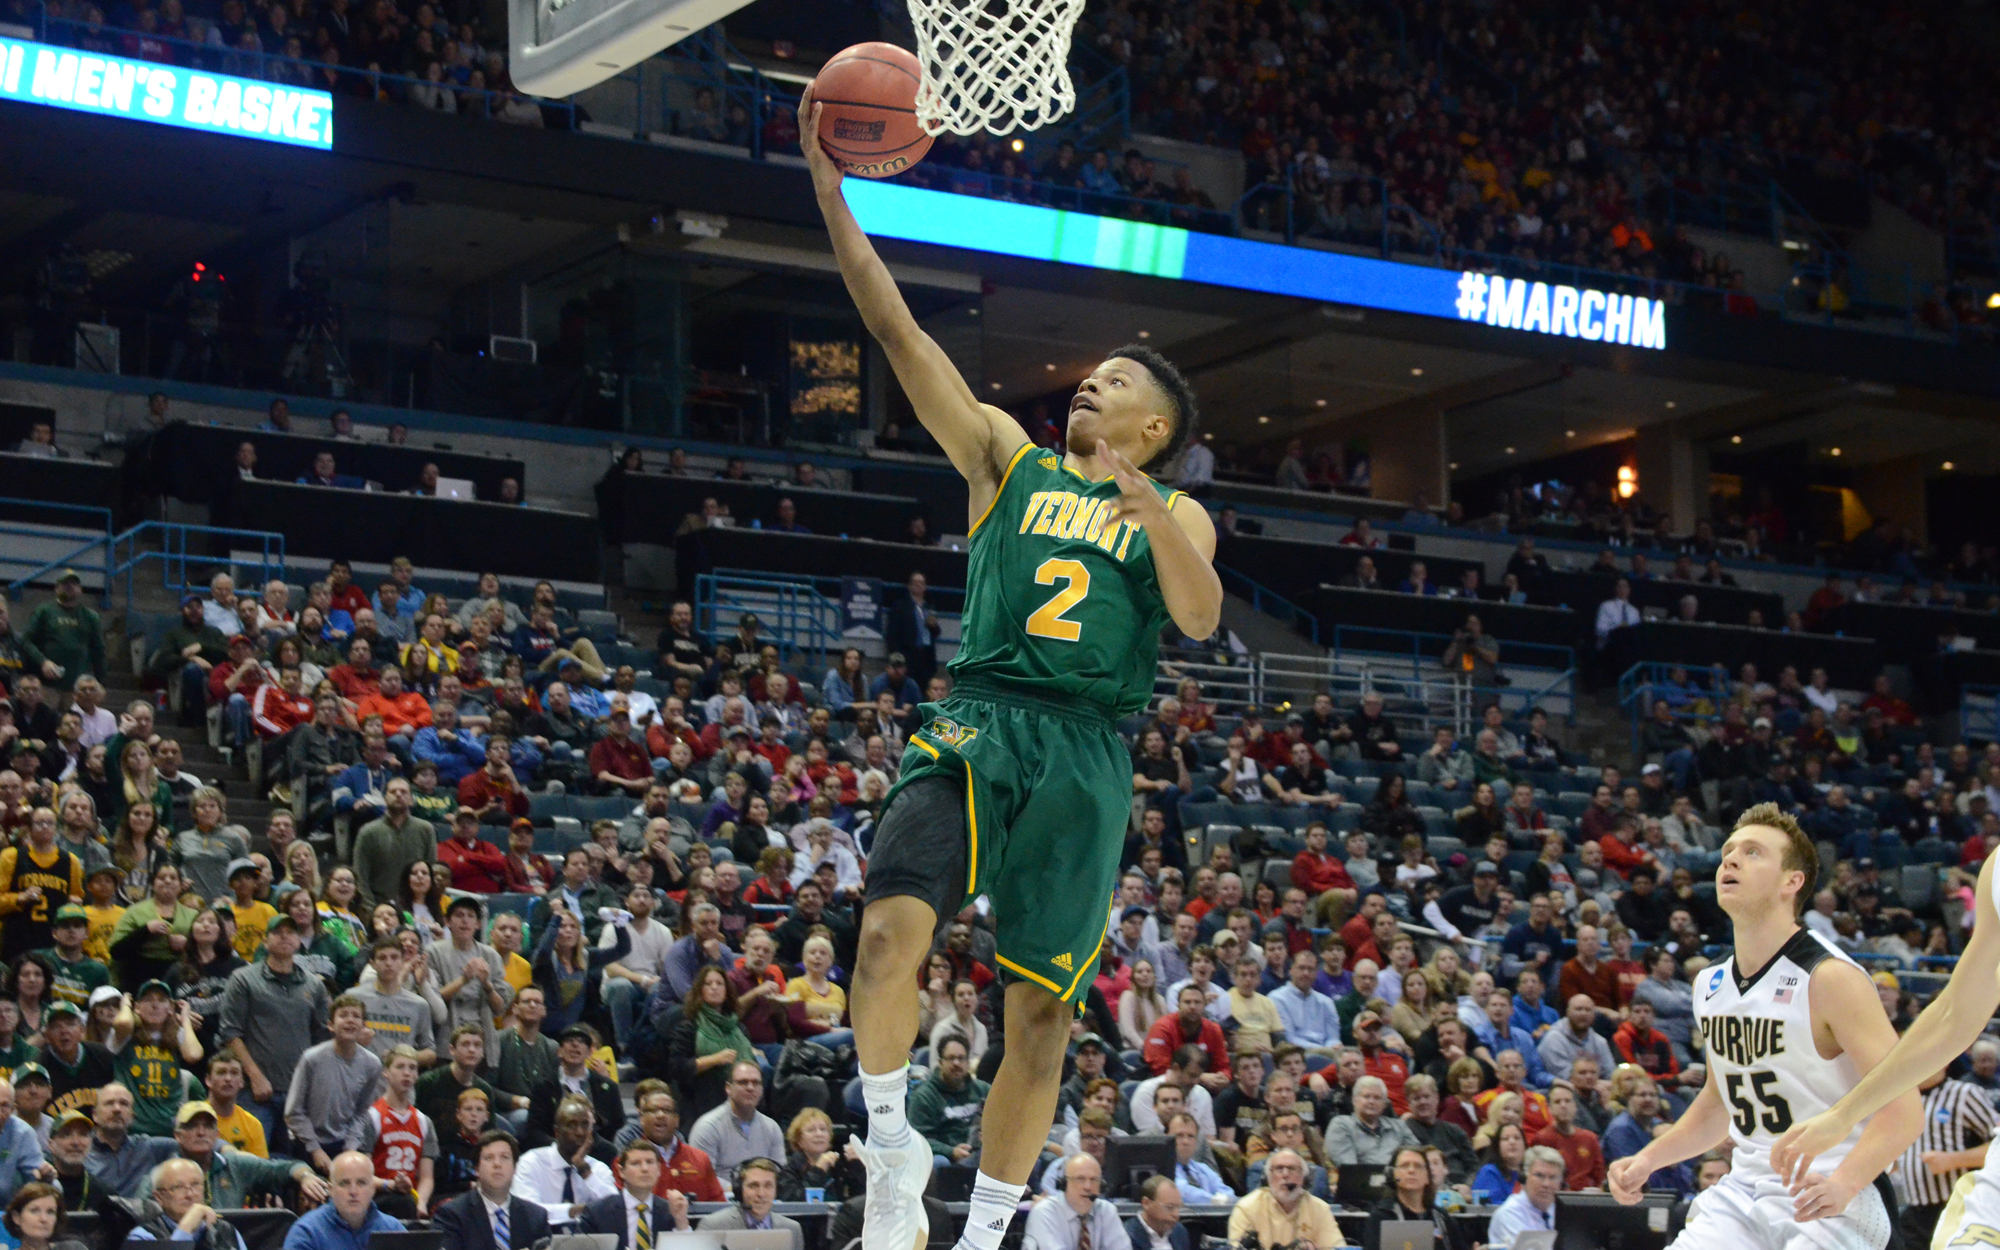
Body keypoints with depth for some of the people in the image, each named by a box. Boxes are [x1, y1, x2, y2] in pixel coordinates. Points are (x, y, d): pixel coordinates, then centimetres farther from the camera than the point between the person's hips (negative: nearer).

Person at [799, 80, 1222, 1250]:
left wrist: (1145, 509, -20)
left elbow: (1200, 616, -4)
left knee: (1043, 1010, 2)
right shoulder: (1010, 459, 17)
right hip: (978, 725, 0)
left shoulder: (1176, 515, 16)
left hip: (1087, 755, 0)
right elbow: (900, 332, 9)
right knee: (893, 923, -24)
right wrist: (833, 193, 2)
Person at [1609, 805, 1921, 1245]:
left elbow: (1903, 1109, -20)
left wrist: (1844, 1183, -35)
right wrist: (1647, 1159, 11)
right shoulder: (1710, 986, 8)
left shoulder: (1831, 978, -14)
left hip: (1824, 1202, -6)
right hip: (1743, 1191, 6)